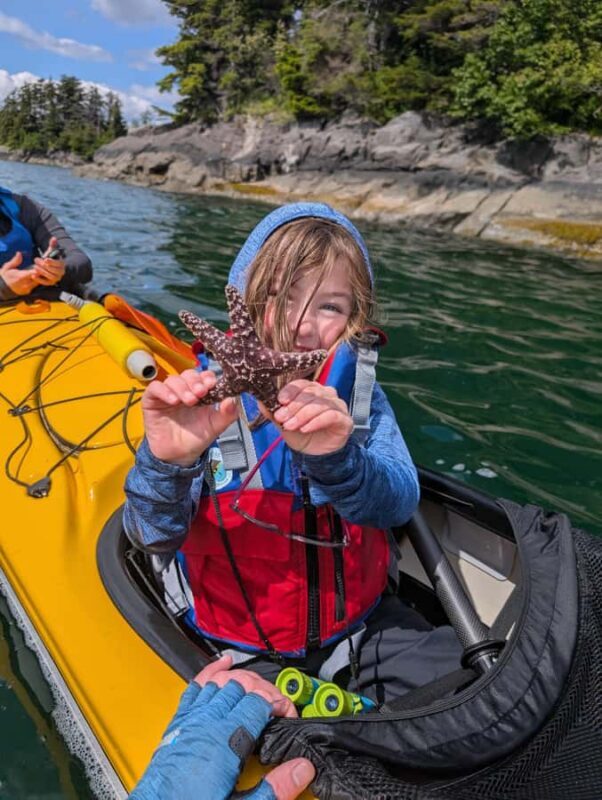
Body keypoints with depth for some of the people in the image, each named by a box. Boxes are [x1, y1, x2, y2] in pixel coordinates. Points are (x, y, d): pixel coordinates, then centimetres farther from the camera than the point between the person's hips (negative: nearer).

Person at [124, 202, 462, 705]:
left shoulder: (357, 393, -8)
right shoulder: (209, 398, -15)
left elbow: (402, 501, -23)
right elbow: (152, 536, -20)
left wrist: (337, 460, -44)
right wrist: (165, 462, -42)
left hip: (361, 621, 3)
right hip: (243, 649, -2)